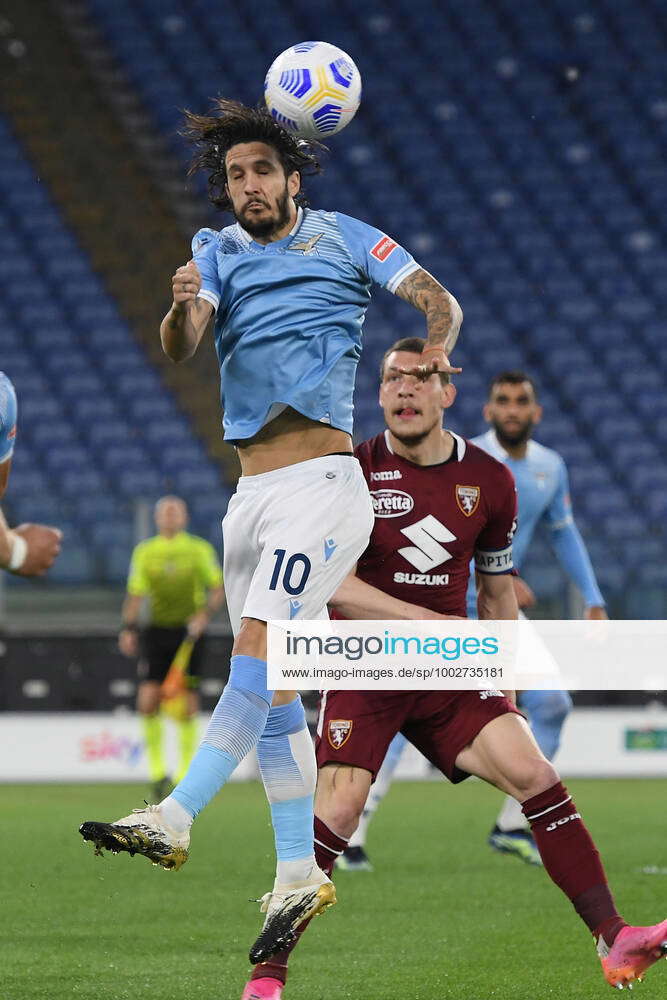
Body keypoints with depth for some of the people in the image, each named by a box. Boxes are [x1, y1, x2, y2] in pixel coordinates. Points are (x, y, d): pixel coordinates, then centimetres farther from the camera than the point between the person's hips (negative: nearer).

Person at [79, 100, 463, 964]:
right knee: (270, 690, 5)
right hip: (251, 494, 6)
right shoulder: (218, 252, 11)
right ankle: (298, 874, 10)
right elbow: (178, 348, -6)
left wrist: (437, 349, -18)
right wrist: (182, 309, -29)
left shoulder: (343, 238, 4)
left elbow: (437, 299, 3)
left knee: (258, 648, -21)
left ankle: (175, 819, -30)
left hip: (322, 480, -5)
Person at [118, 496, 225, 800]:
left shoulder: (200, 550, 2)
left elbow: (218, 589, 0)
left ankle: (185, 770, 6)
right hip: (157, 629, 1)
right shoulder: (144, 552, 7)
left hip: (189, 630, -1)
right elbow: (135, 593, 6)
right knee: (147, 701, -10)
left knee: (187, 706, -4)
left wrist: (204, 615, -17)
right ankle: (156, 767, 5)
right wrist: (129, 628, -7)